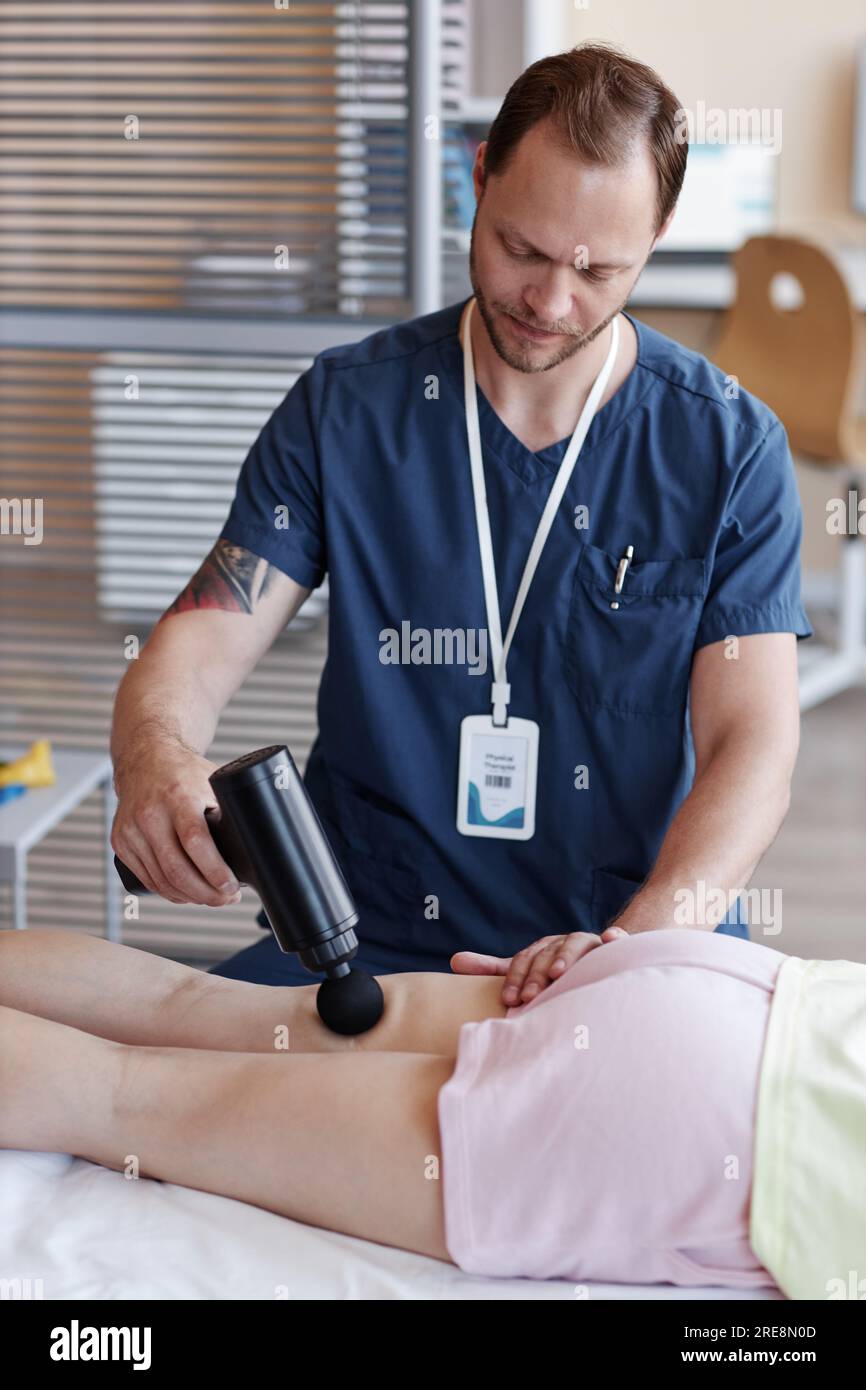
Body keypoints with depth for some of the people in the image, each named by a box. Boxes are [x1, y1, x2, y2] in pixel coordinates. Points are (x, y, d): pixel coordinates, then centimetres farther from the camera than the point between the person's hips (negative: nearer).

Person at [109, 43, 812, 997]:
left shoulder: (731, 448, 0)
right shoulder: (343, 409, 4)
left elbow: (754, 747, -7)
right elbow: (203, 639, -2)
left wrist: (632, 945, -25)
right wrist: (152, 756, -28)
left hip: (652, 940, -1)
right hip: (375, 943, 1)